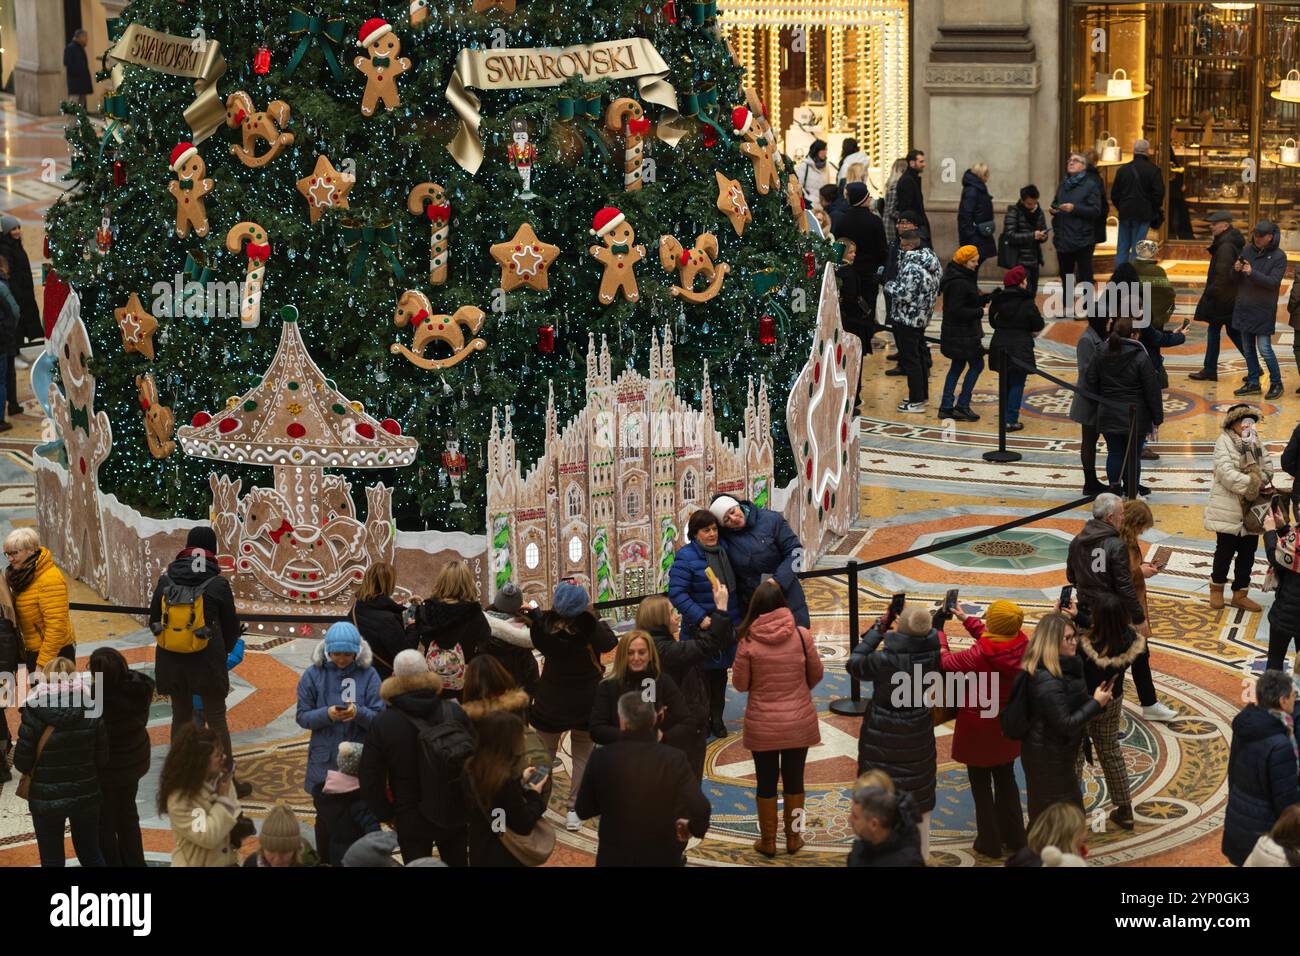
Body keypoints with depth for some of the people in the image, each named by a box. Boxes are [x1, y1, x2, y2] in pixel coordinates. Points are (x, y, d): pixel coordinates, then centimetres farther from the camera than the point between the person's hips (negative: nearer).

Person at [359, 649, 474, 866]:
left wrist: (386, 814, 5)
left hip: (411, 821, -2)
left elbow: (369, 778, -11)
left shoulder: (381, 724, -16)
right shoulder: (454, 713, -11)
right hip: (455, 814, 2)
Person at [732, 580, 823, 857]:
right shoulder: (801, 635, -12)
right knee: (794, 780, 17)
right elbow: (816, 674, 0)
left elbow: (740, 684, -5)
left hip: (762, 725, -1)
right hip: (798, 722, 1)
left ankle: (768, 841, 25)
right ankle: (793, 837, 29)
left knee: (766, 782, 14)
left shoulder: (748, 642, -15)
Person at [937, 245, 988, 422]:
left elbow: (971, 301, 16)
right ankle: (962, 406, 1)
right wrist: (980, 312, -22)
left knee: (957, 366, 14)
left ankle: (946, 407, 17)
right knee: (976, 365, -2)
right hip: (962, 333, -10)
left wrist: (987, 298, 3)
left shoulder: (964, 278, 10)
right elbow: (956, 310, -24)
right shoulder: (958, 283, -22)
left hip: (957, 332, 10)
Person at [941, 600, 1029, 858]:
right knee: (1006, 778, 24)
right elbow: (992, 638, 6)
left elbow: (945, 662, -15)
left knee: (981, 784, 14)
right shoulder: (1022, 644, -16)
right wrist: (967, 619, 14)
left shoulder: (979, 656, -32)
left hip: (980, 728, -5)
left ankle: (990, 842, 23)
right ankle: (1014, 837, 34)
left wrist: (938, 634, 1)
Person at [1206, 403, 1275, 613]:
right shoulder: (1224, 442, -11)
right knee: (1225, 550, 6)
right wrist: (1254, 483, -22)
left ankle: (1240, 594, 23)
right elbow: (1226, 473, -22)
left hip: (1252, 509, 6)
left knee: (1248, 552, 11)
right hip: (1229, 510, -6)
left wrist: (1260, 482, -16)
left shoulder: (1256, 443, 10)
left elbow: (1267, 468, 6)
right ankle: (1217, 587, 27)